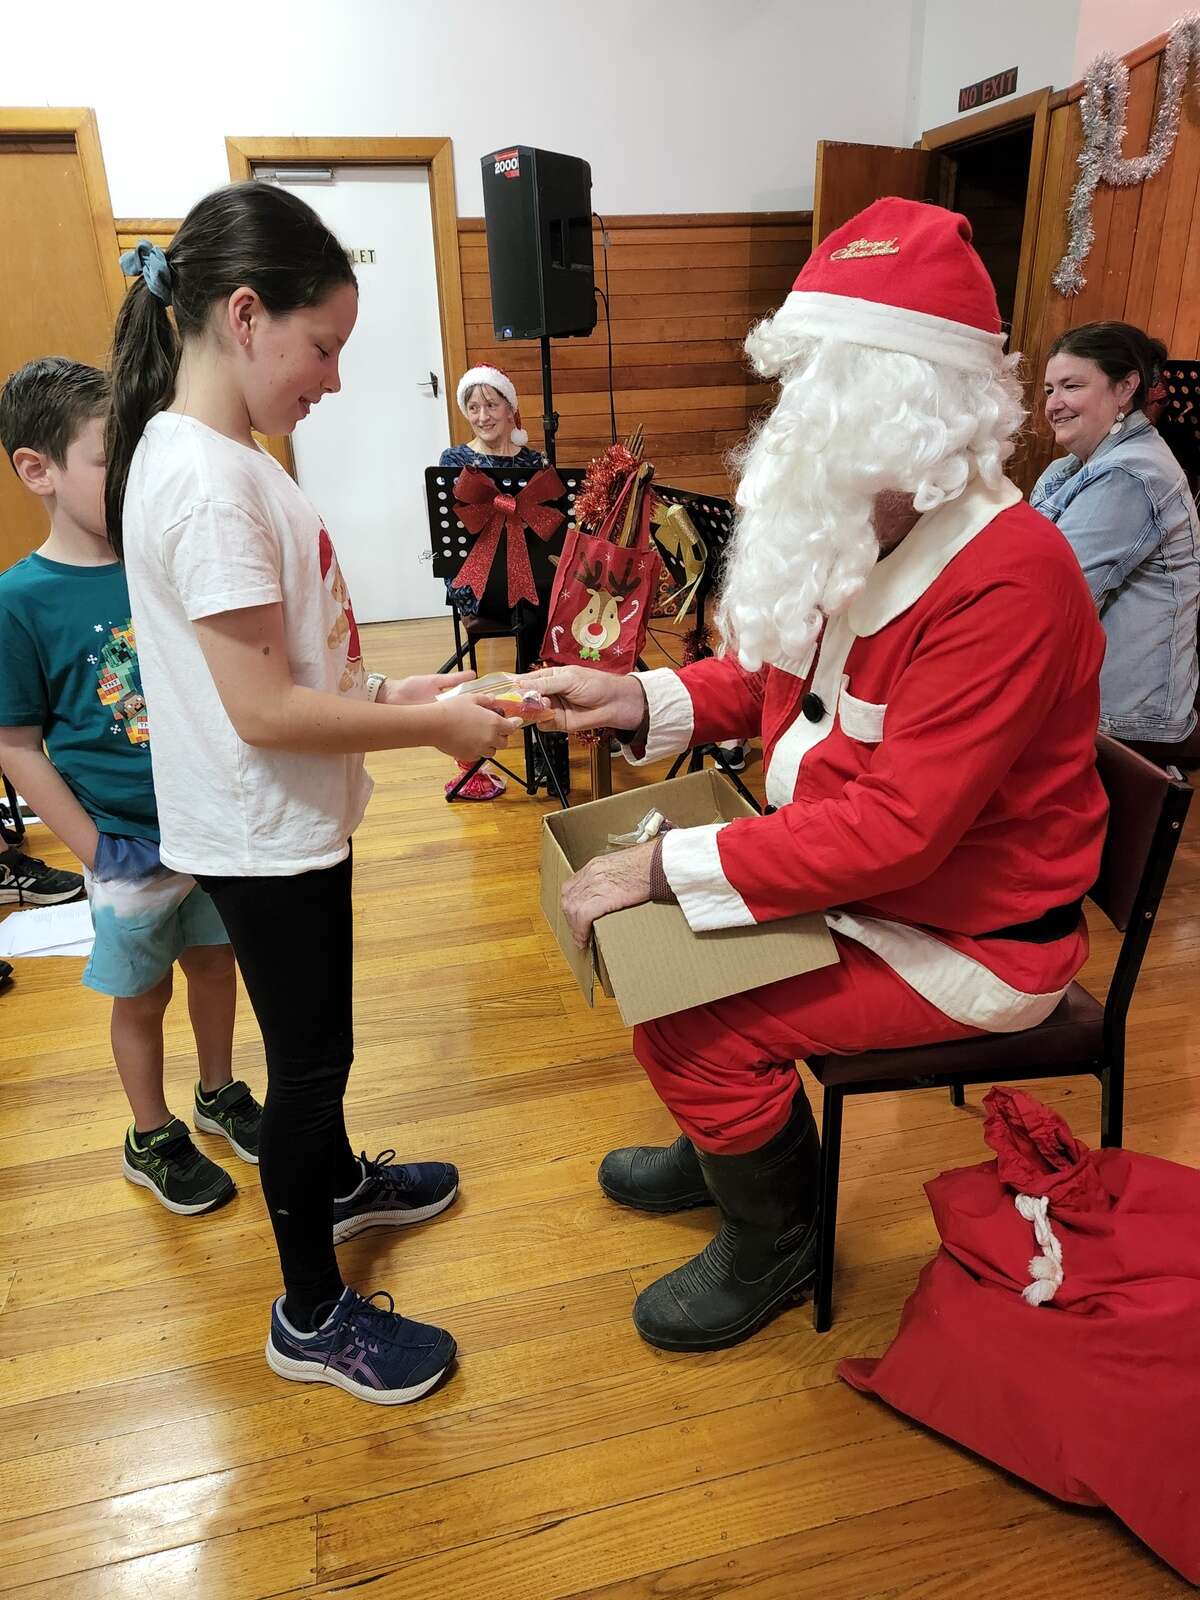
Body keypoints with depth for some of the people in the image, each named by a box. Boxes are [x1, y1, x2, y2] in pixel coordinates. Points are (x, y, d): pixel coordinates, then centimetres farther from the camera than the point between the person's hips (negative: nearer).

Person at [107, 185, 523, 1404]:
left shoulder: (210, 456, 7)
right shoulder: (206, 481, -24)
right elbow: (264, 713, -26)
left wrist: (384, 690, 4)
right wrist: (433, 724, -18)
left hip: (286, 823, 9)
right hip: (263, 837, -9)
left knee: (315, 1036, 26)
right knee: (308, 1055, 7)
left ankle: (335, 1181, 52)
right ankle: (312, 1316, 29)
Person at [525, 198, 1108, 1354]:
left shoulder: (1005, 581, -28)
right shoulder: (865, 532, 0)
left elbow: (897, 828, -31)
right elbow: (773, 676, 11)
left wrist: (669, 865, -28)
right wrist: (639, 699, -6)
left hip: (970, 938, -8)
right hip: (848, 870, 9)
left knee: (693, 1024, -17)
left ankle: (772, 1241, 15)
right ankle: (727, 1147, 33)